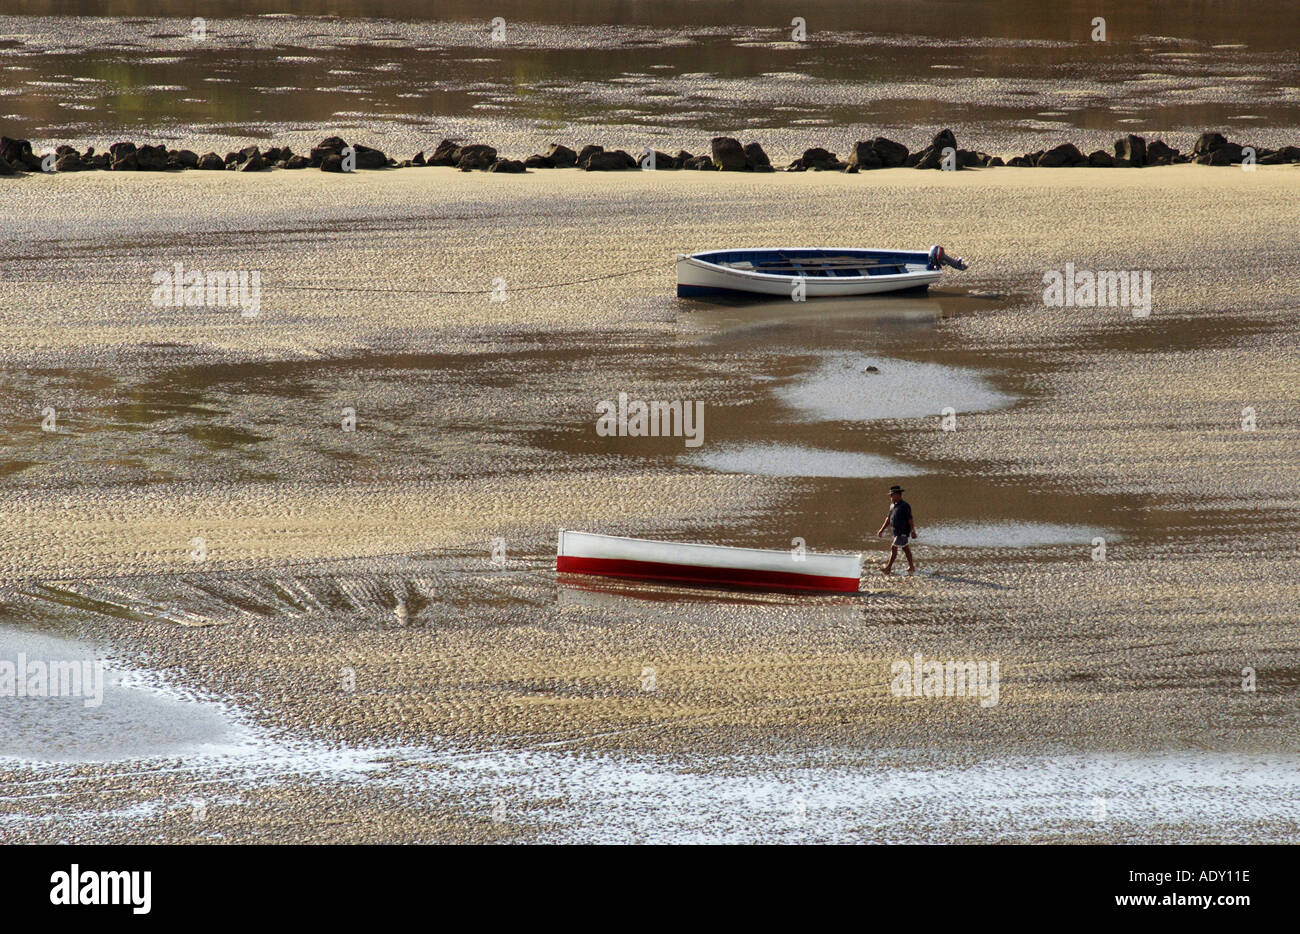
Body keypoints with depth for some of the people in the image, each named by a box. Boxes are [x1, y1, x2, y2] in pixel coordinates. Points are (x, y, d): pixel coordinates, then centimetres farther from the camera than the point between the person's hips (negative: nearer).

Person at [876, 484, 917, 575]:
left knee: (894, 548, -8)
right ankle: (911, 567, 20)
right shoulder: (892, 505, 11)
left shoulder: (904, 506, -16)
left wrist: (913, 532, -21)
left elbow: (910, 520, -18)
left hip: (904, 532, -9)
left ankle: (888, 568, -4)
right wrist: (882, 529, 19)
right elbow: (888, 518, 20)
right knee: (905, 549, 13)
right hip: (897, 532, 9)